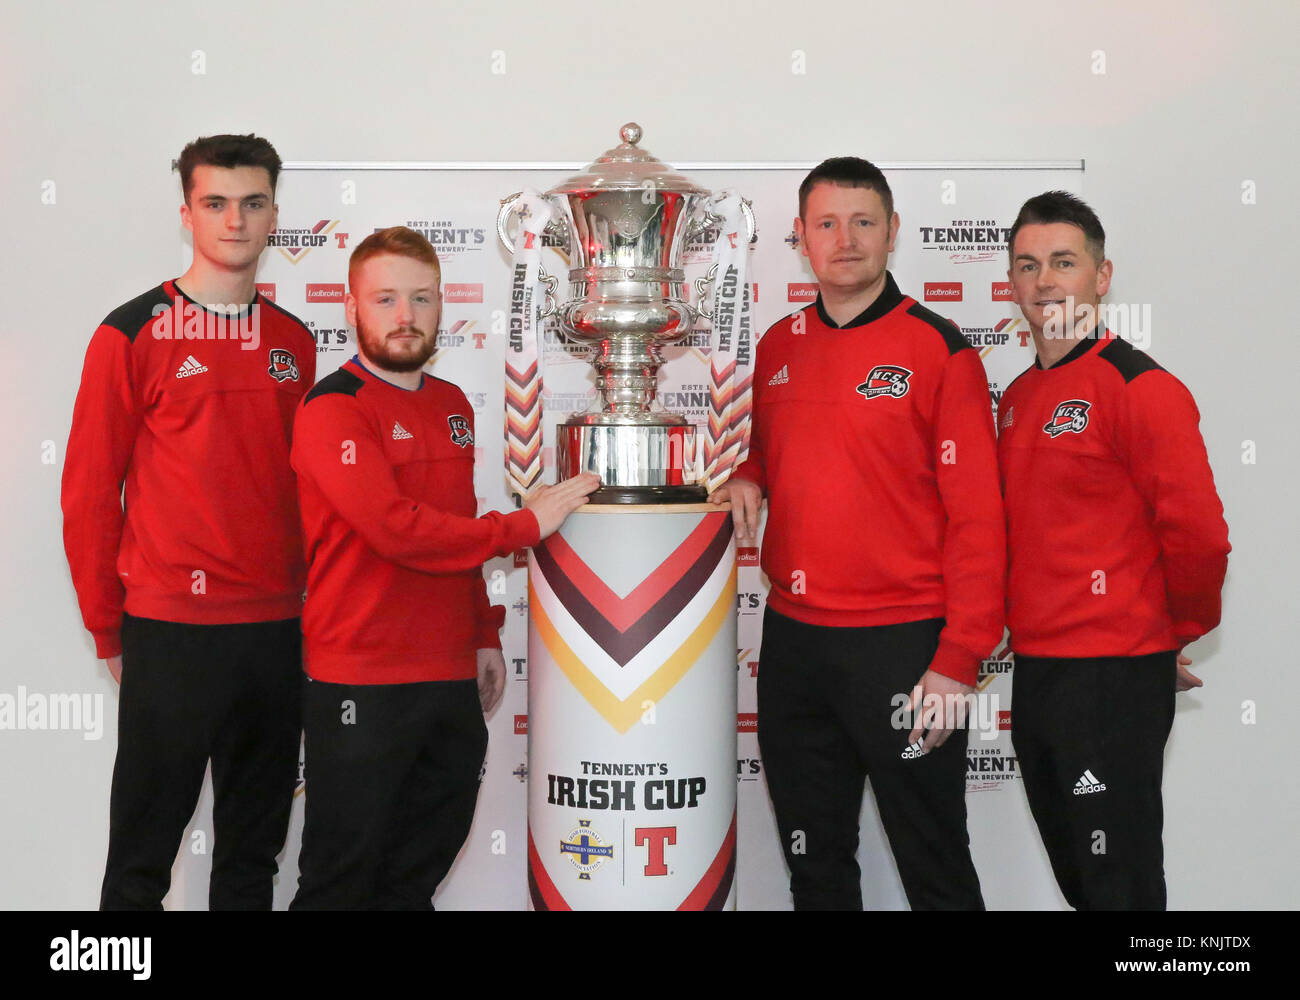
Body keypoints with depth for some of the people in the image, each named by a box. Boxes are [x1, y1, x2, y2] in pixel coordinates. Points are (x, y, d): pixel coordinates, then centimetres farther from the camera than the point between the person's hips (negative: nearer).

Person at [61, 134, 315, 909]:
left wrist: (307, 602, 10)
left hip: (277, 632, 5)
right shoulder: (134, 334, -5)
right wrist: (109, 630, -2)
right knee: (143, 854, 6)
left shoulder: (294, 342, 10)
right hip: (170, 632, -5)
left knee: (254, 853, 15)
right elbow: (89, 489, -3)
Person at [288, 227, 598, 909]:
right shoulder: (332, 409, -12)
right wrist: (524, 527, -15)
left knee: (418, 875, 17)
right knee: (341, 881, 5)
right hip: (362, 683, -7)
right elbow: (397, 528, -23)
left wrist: (485, 635, 16)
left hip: (451, 676, 7)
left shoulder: (453, 406, 13)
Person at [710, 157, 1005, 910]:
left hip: (902, 646, -5)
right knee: (813, 861, 16)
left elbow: (977, 515, -10)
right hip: (793, 638, 5)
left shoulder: (938, 347, -7)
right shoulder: (778, 347, 9)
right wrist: (750, 477, 3)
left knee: (934, 868, 5)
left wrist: (959, 658, -16)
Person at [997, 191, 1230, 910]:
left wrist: (1173, 637, -4)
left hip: (1115, 679, -8)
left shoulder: (1142, 388, -13)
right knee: (1073, 876, 19)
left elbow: (1197, 535, -17)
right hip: (1035, 671, 8)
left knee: (1119, 883, 0)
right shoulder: (1017, 396, 13)